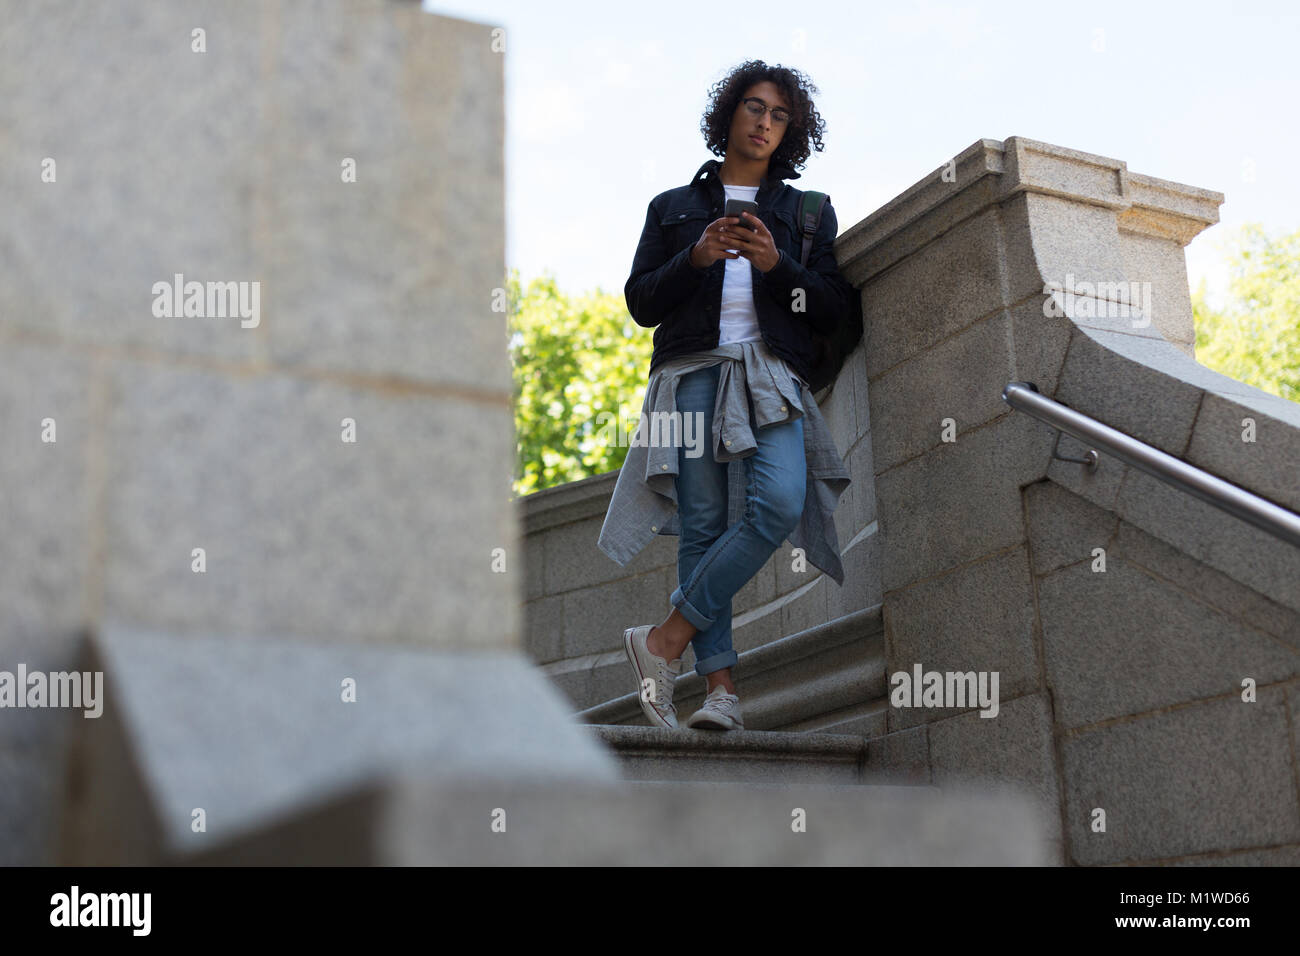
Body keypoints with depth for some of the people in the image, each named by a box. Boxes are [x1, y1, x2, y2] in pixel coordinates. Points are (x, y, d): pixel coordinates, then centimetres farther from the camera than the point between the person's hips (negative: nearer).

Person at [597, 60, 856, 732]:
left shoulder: (807, 212, 22)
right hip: (694, 372, 0)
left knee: (781, 502, -24)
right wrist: (696, 258, -5)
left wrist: (777, 264, -5)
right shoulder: (673, 208, 21)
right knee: (703, 524, -10)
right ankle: (721, 689, -11)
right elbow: (640, 302, 12)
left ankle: (666, 638, -17)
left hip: (773, 378, 0)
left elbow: (835, 310, 11)